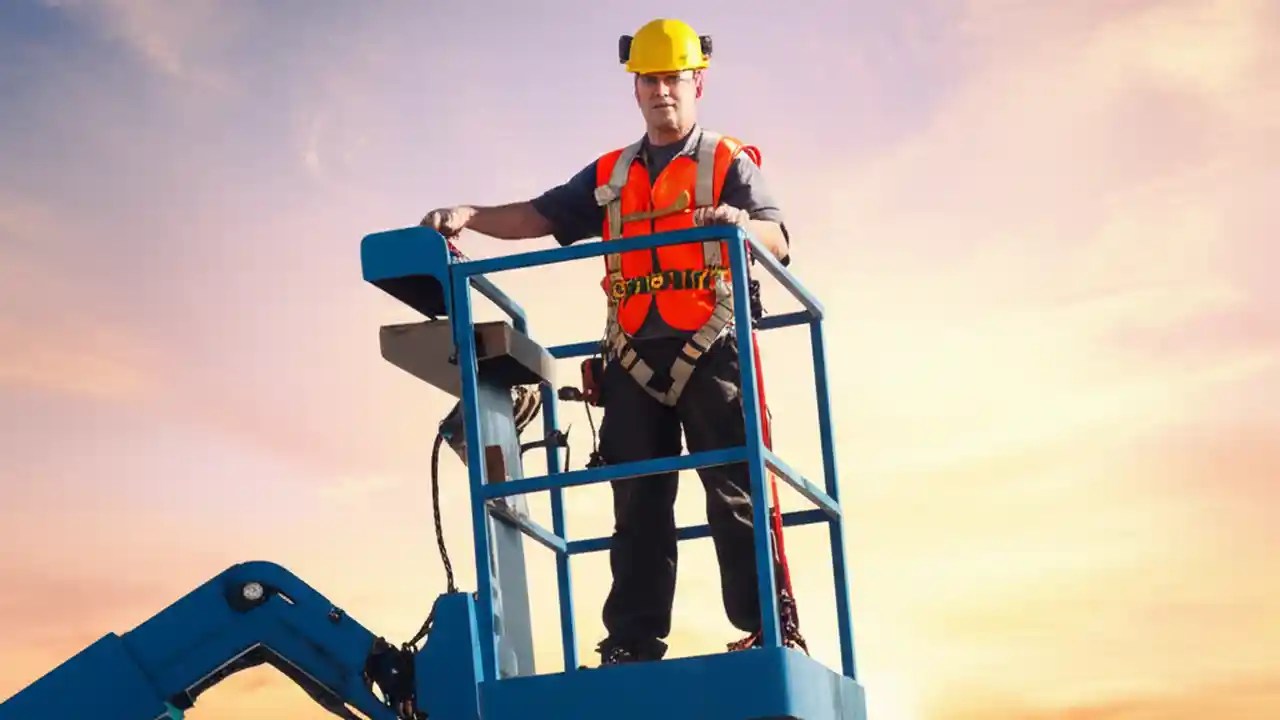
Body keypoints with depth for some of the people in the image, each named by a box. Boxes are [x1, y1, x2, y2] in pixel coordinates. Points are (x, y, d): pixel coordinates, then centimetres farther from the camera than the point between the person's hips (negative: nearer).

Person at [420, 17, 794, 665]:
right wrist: (469, 217, -4)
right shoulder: (610, 176, 21)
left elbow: (777, 242, -6)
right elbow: (539, 216, 12)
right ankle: (633, 645, 2)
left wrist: (742, 223, -30)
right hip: (634, 358, 4)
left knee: (734, 494, -7)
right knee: (638, 504, 2)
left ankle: (767, 631, -8)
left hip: (709, 349, -4)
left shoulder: (728, 163, 8)